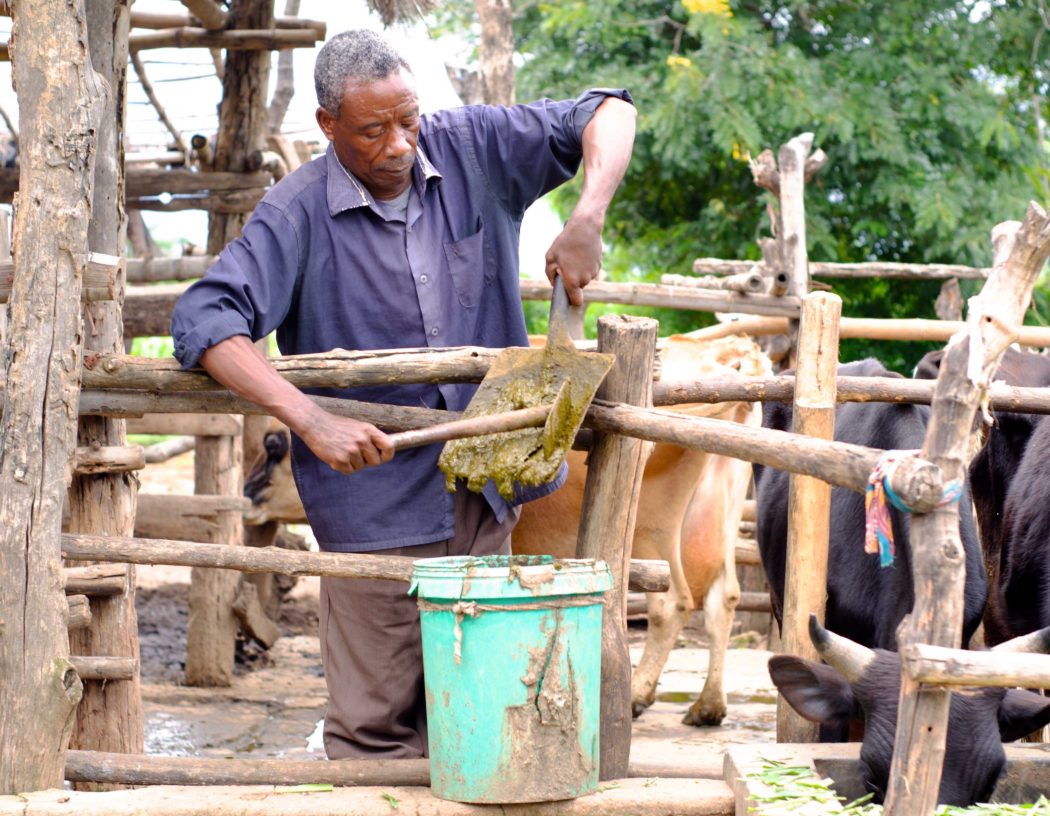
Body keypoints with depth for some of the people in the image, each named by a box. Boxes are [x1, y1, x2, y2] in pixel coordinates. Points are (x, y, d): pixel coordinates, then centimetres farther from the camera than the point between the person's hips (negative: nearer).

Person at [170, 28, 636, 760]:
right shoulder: (298, 215, -11)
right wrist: (310, 420, -33)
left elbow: (605, 112, 2)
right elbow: (203, 320, -22)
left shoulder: (474, 150, -1)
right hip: (377, 503, -4)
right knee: (375, 724, -1)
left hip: (488, 494, 4)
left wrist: (587, 220, -18)